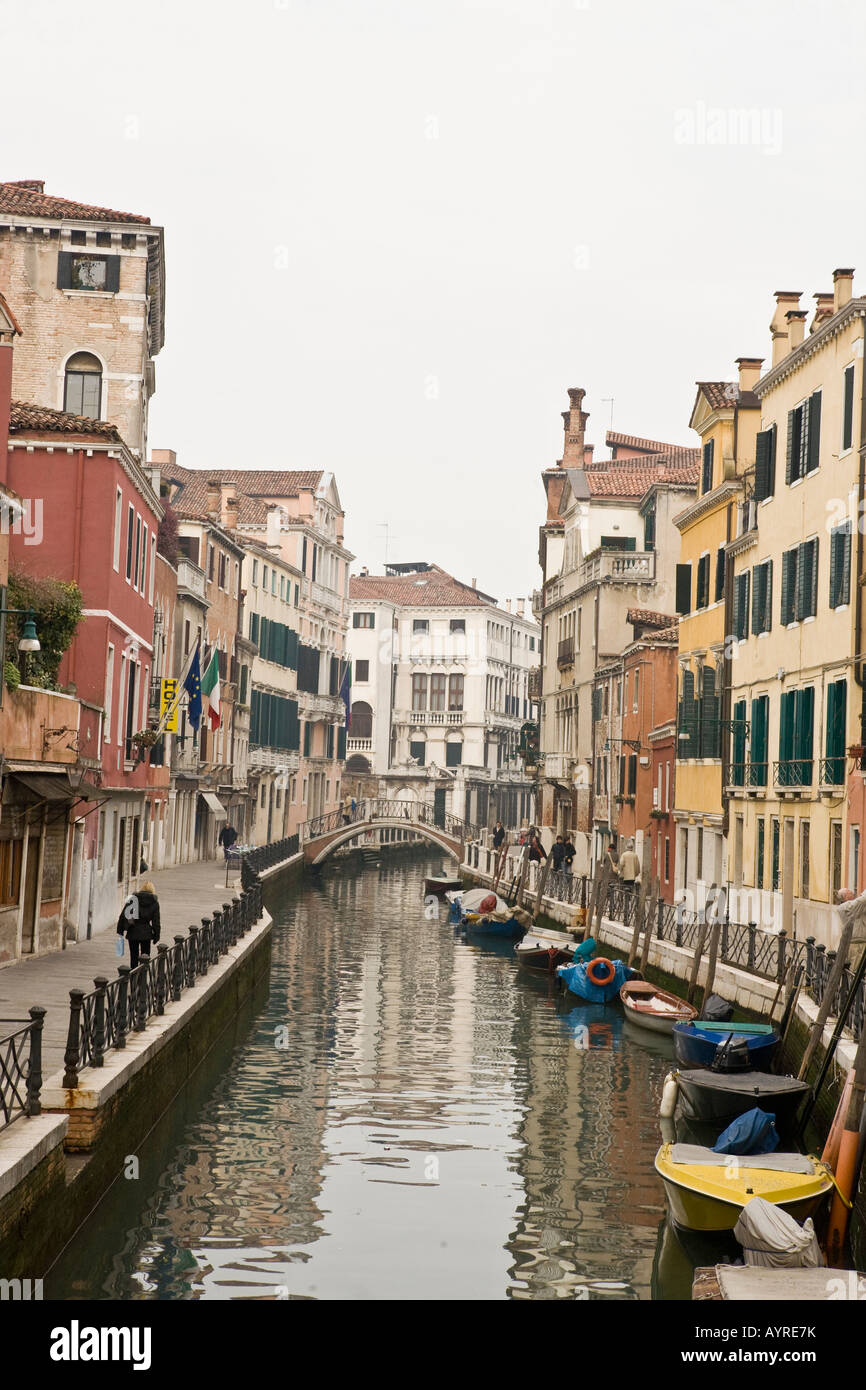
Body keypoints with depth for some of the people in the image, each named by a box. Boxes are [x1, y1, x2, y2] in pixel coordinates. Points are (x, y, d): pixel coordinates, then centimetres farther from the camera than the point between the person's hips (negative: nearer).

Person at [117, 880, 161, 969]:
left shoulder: (132, 898, 3)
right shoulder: (154, 902, 1)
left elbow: (123, 915, 2)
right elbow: (156, 921, 1)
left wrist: (120, 931, 6)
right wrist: (156, 936, 8)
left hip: (132, 932, 1)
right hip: (146, 933, -1)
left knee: (133, 956, 10)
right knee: (145, 953, 10)